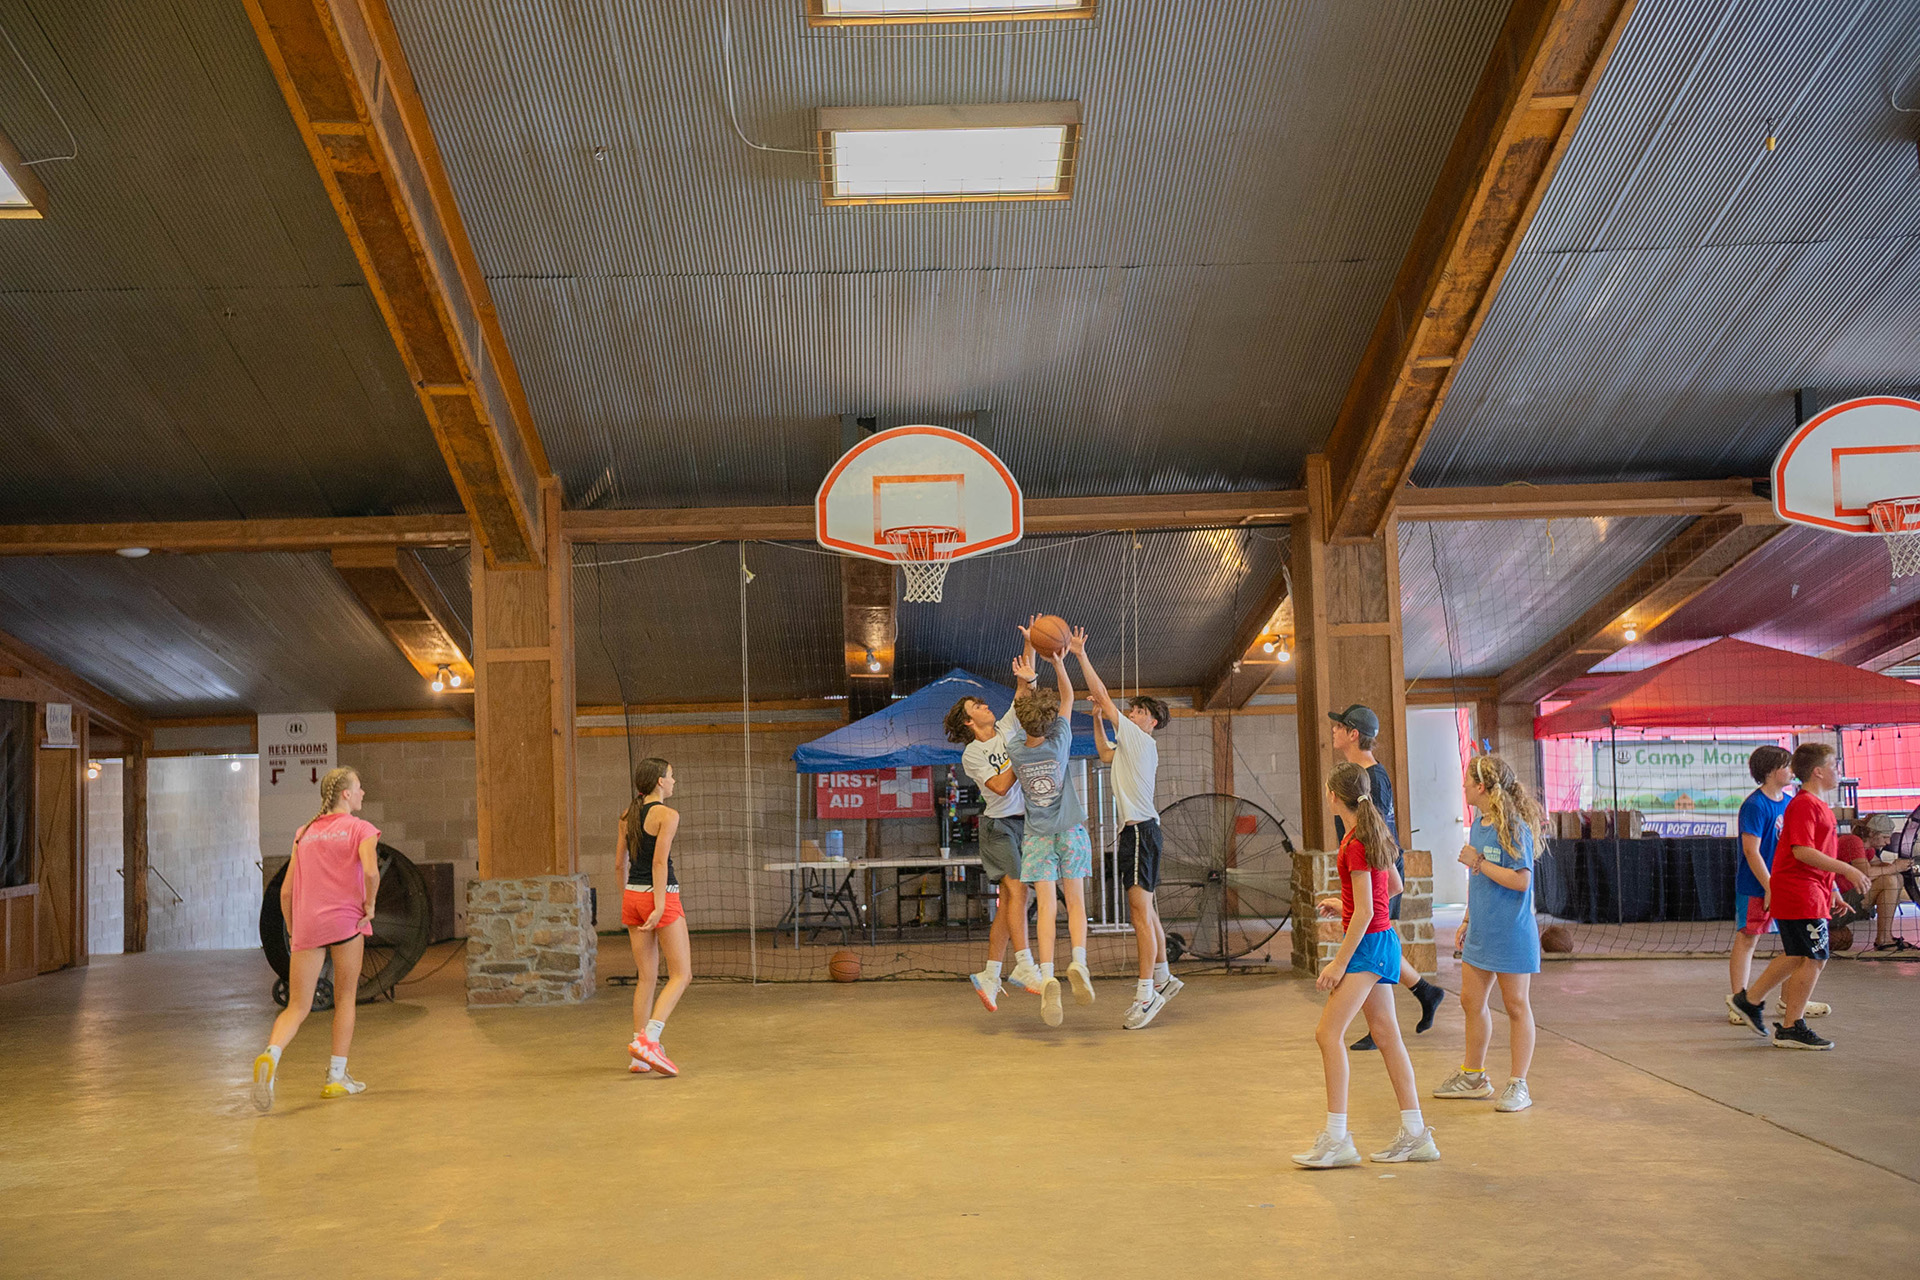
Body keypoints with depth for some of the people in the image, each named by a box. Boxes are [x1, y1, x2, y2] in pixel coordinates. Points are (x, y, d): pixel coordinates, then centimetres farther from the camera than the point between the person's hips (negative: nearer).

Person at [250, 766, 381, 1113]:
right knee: (345, 999, 13)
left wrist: (293, 933, 23)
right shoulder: (361, 829, 4)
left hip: (307, 926, 4)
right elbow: (370, 871, -17)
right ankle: (336, 1077, 12)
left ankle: (270, 1055, -25)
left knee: (297, 1008, 4)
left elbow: (285, 891, 16)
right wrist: (369, 906, -2)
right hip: (346, 921, -4)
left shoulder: (304, 834, 19)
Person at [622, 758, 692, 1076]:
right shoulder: (667, 815, -10)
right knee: (681, 975, -1)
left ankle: (638, 1056, 8)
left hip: (633, 896, 7)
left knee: (646, 978, 11)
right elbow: (659, 862, -18)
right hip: (662, 897, -7)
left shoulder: (627, 816, 11)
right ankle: (648, 1041, -17)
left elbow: (621, 863, 14)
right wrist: (659, 908, -19)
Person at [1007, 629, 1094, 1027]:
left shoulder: (1014, 750, -9)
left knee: (1046, 907, -5)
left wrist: (1027, 671, 1)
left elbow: (1024, 706, 5)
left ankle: (1047, 977, -22)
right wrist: (1058, 663, -11)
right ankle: (1079, 963, -16)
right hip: (1071, 831, 0)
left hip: (1038, 837, 0)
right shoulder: (1058, 743, -13)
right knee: (1075, 903, 6)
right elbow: (1067, 697, -2)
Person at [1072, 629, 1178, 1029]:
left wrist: (1081, 655, -6)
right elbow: (1105, 754, 39)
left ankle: (1145, 994, -15)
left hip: (1139, 829, -10)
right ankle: (1163, 977, 28)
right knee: (1145, 910, 17)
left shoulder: (1139, 738, -7)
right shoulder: (1133, 745, 18)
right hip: (1138, 829, 10)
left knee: (1140, 911, -13)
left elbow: (1101, 694, -10)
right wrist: (1097, 719, 28)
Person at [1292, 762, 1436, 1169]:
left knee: (1328, 1032, -13)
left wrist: (1339, 962, -18)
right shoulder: (1376, 831, 10)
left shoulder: (1356, 843, -18)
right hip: (1382, 941, 10)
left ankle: (1336, 1138, -14)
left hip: (1369, 943, -10)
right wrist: (1343, 903, 27)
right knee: (1387, 1036, 12)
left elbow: (1365, 912, -20)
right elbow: (1394, 886, 23)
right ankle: (1415, 1134, 15)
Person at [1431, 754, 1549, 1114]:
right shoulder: (1478, 824, 10)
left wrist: (1479, 862, -20)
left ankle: (1518, 1085, 11)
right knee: (1471, 1001, 14)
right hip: (1481, 932, 9)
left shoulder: (1514, 828, -17)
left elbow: (1520, 880, -23)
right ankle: (1472, 1077, 28)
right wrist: (1468, 919, 21)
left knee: (1516, 1006, 3)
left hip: (1511, 933, -9)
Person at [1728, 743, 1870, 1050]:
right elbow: (1803, 852, -24)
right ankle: (1791, 1028, 0)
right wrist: (1847, 870, -21)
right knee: (1814, 958, -7)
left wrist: (1832, 892, 23)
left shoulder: (1817, 806, 18)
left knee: (1796, 956, 18)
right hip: (1801, 893, -11)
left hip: (1812, 891, 11)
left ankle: (1750, 999, 26)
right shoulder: (1805, 805, -15)